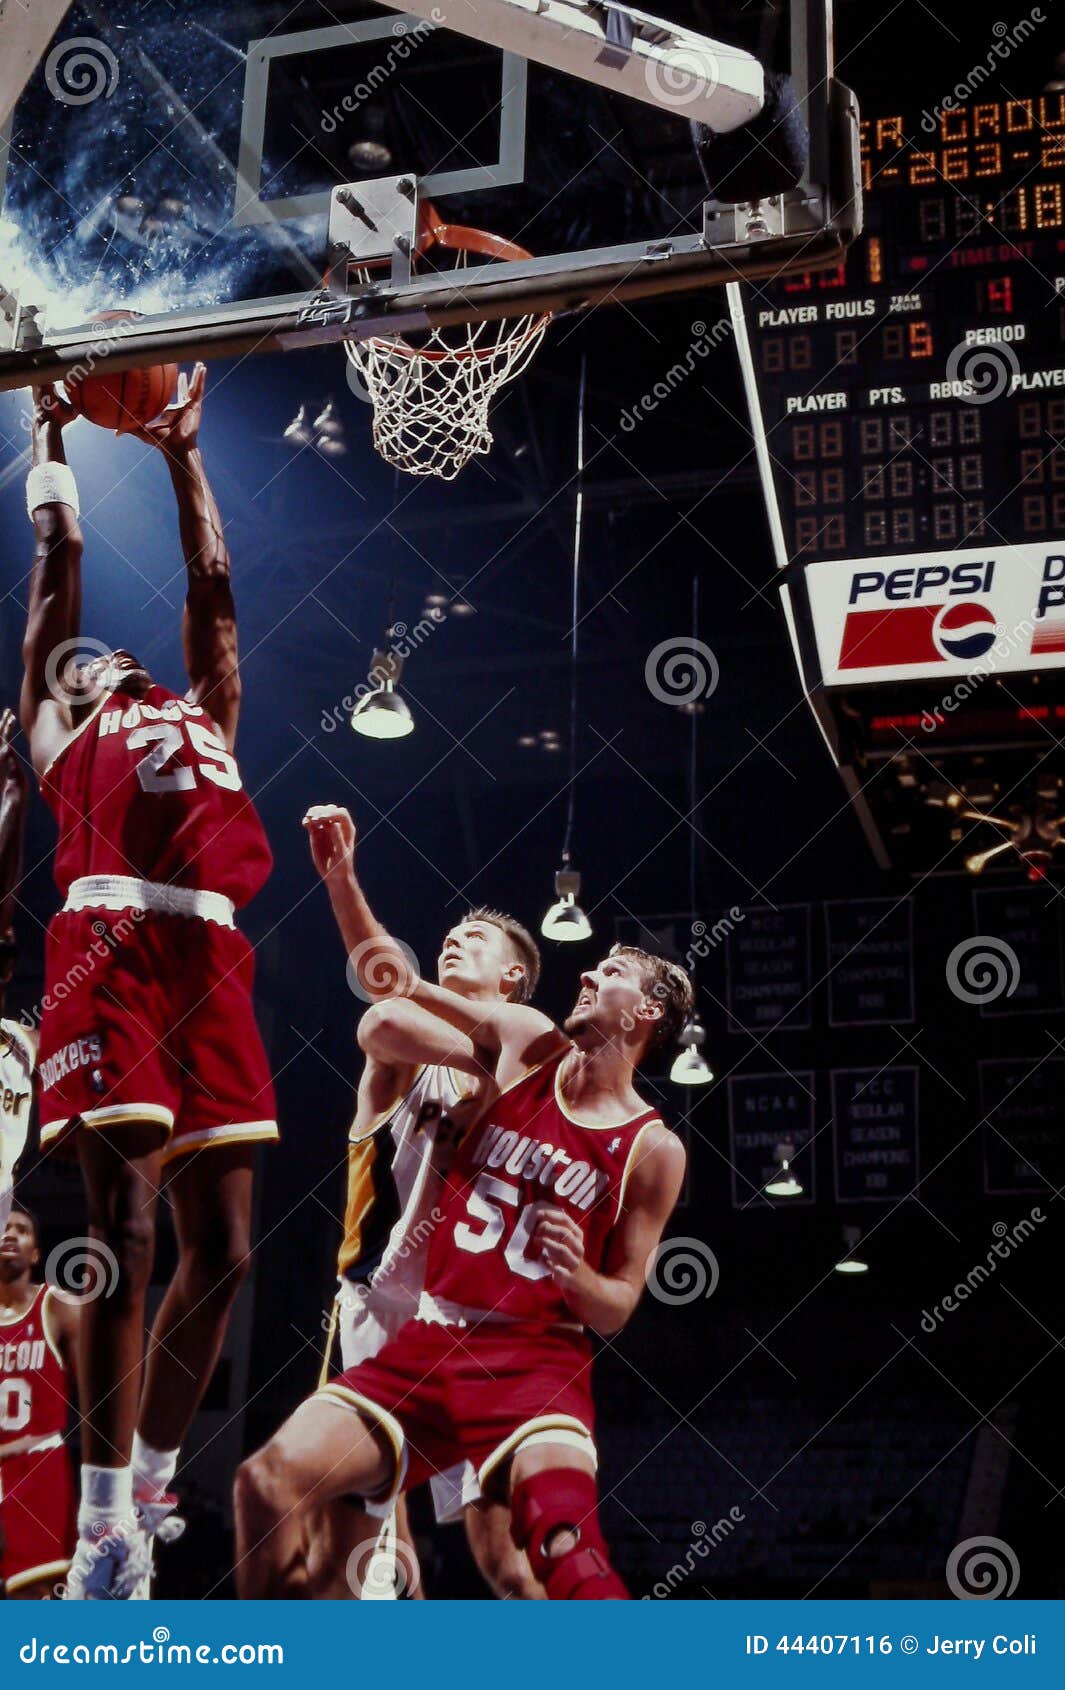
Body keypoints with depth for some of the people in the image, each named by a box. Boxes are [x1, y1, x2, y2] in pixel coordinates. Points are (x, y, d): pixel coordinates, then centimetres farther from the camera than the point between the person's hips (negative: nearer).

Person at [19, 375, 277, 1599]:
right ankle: (104, 1520, -7)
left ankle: (152, 1486, 17)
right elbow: (59, 556, 26)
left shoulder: (205, 713, 31)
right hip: (109, 946, -5)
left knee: (220, 1247, 2)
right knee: (122, 1232, -11)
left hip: (207, 958, 5)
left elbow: (211, 583, 36)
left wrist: (181, 454, 42)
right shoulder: (53, 719, 21)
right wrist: (51, 431, 36)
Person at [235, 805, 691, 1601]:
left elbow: (618, 1310, 3)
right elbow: (386, 982, 13)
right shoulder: (523, 1042, 7)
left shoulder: (653, 1149, -1)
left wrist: (578, 1275, -20)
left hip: (538, 1361, -4)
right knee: (268, 1480, -10)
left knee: (569, 1548, -30)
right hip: (428, 1341, 4)